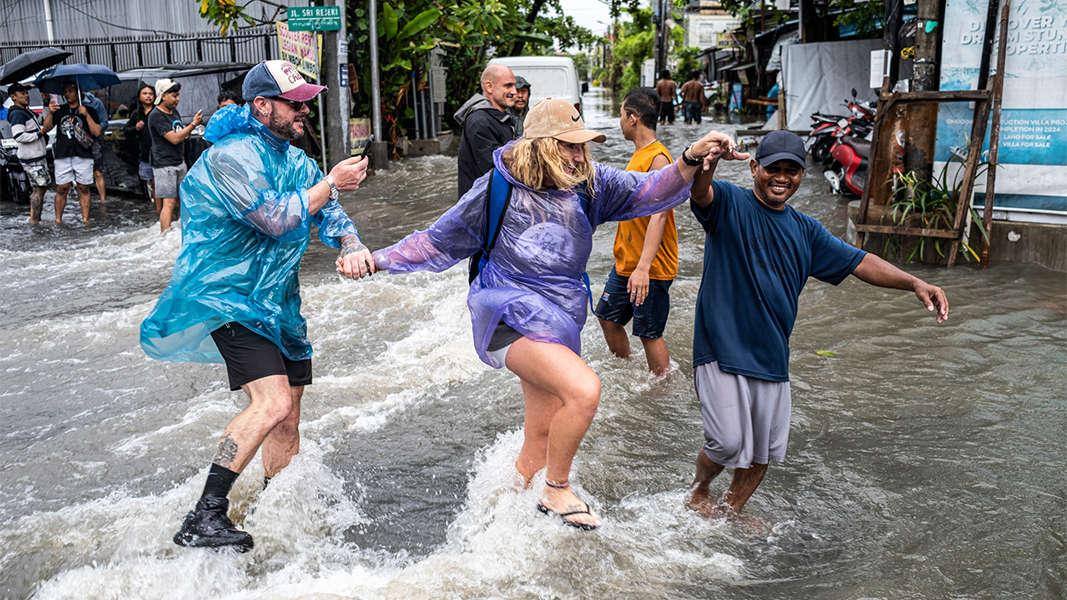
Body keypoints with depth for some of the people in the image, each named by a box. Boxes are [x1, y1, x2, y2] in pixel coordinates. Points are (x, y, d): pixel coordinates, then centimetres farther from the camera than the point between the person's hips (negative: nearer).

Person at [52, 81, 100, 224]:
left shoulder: (87, 110, 8)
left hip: (83, 155, -1)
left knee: (83, 189, 1)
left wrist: (86, 115, -13)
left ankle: (85, 219, 6)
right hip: (62, 156, 1)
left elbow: (97, 132, -3)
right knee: (61, 189, 0)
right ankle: (58, 219, 6)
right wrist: (50, 112, -16)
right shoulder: (60, 110, 14)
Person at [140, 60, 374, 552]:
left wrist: (351, 247, -13)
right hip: (229, 297, -9)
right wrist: (331, 184, -12)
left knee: (287, 420, 12)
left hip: (277, 303, 9)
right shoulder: (232, 155, -15)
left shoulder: (292, 158, 14)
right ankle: (204, 519, -19)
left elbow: (329, 212, 10)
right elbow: (276, 219, -24)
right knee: (272, 403, -24)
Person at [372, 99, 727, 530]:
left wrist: (692, 160, -24)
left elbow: (649, 191, -5)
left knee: (542, 438, 13)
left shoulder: (589, 183, 2)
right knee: (584, 389, -27)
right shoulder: (498, 189, -9)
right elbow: (439, 241, 0)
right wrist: (376, 260, -8)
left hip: (558, 323, 6)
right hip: (510, 316, -6)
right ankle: (558, 491, -5)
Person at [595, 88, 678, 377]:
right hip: (625, 261, 10)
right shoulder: (639, 154, 11)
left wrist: (643, 267, -37)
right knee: (608, 317, 17)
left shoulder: (658, 158, -20)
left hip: (651, 268, -10)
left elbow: (658, 214, -29)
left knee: (649, 333, 0)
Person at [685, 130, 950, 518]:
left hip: (771, 356, 6)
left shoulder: (804, 231, 12)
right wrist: (707, 162, -52)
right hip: (722, 350, -6)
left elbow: (857, 262, 13)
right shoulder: (729, 204, -6)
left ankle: (732, 510, 37)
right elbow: (700, 191, -28)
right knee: (728, 443, -9)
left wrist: (914, 283, -1)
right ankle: (698, 492, 24)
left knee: (765, 448, 12)